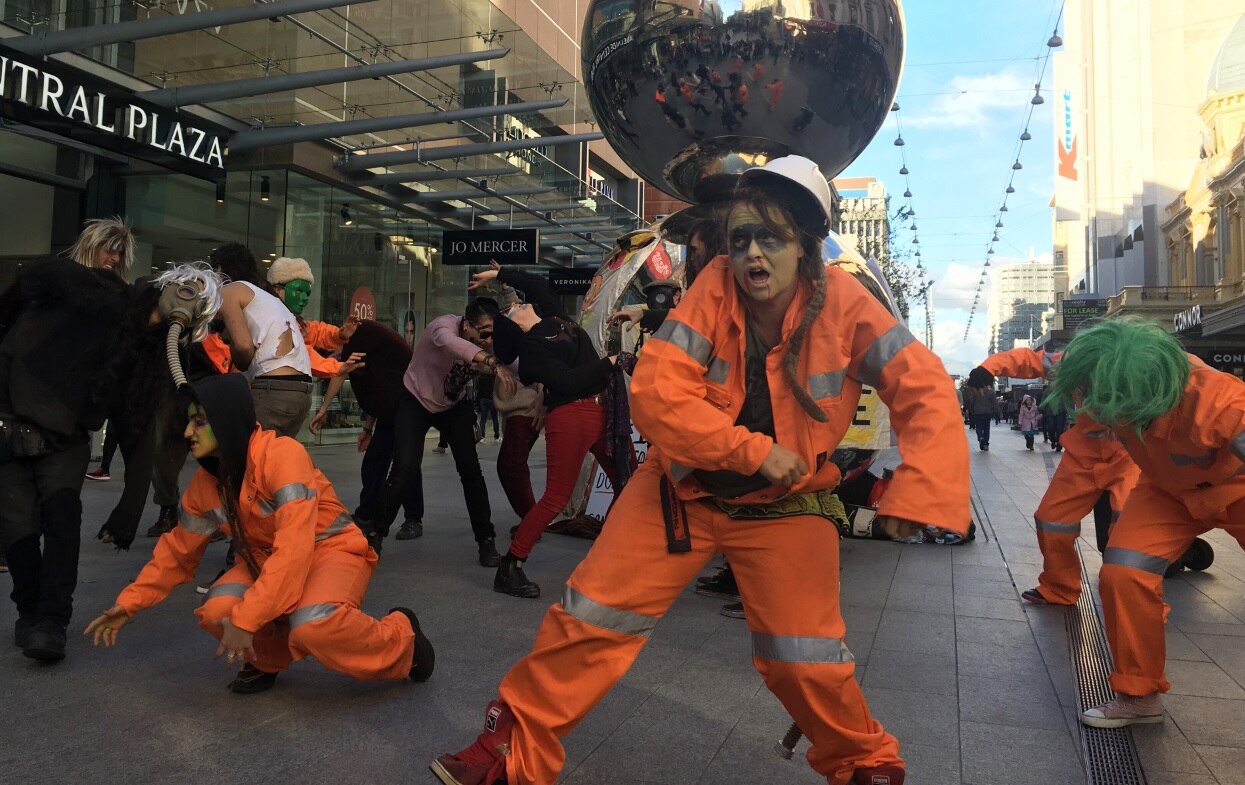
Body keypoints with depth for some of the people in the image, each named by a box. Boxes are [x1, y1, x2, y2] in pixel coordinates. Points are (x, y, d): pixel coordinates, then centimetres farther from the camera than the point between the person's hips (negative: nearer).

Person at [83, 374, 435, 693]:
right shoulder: (205, 482, -2)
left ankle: (401, 640, -6)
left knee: (313, 625, -36)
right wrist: (129, 602, 8)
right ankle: (271, 656, 10)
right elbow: (177, 551, 13)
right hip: (267, 560, 6)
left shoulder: (281, 455, -26)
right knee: (216, 611, -23)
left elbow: (294, 547, -33)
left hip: (332, 550, -6)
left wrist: (245, 618, -34)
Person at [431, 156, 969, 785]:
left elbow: (925, 390, -18)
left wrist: (916, 489, -33)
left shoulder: (843, 303, -16)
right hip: (683, 489, 1)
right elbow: (655, 392, -24)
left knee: (806, 662, 0)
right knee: (593, 616, 0)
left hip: (784, 507, 0)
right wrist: (755, 449, -28)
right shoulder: (716, 286, -16)